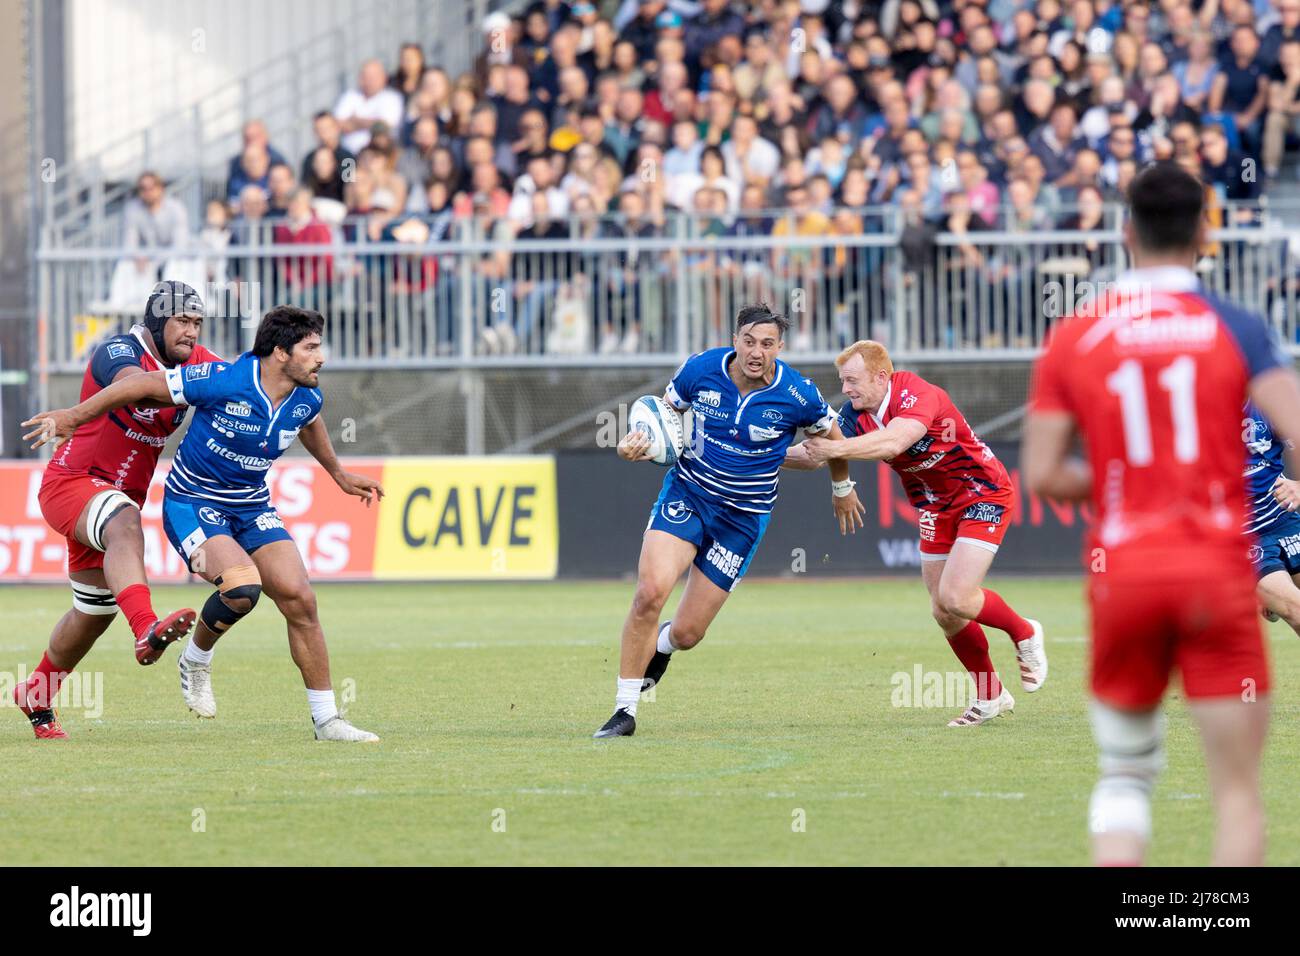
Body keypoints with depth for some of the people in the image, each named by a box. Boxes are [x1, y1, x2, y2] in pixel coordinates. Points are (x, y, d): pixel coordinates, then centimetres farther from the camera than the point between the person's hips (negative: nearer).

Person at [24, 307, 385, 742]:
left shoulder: (306, 397, -6)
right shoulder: (224, 381, -25)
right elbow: (145, 385, -15)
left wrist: (338, 474, 35)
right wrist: (74, 416, -7)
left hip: (252, 506, 6)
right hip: (192, 505, -6)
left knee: (299, 599, -8)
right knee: (242, 585, -30)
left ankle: (327, 721, 2)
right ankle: (196, 662, 1)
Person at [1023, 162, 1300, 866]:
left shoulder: (1072, 339, 3)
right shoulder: (1235, 329, -2)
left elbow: (1041, 475, 0)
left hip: (1120, 570, 2)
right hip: (1216, 567, -2)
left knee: (1124, 774, 16)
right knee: (1237, 788, 2)